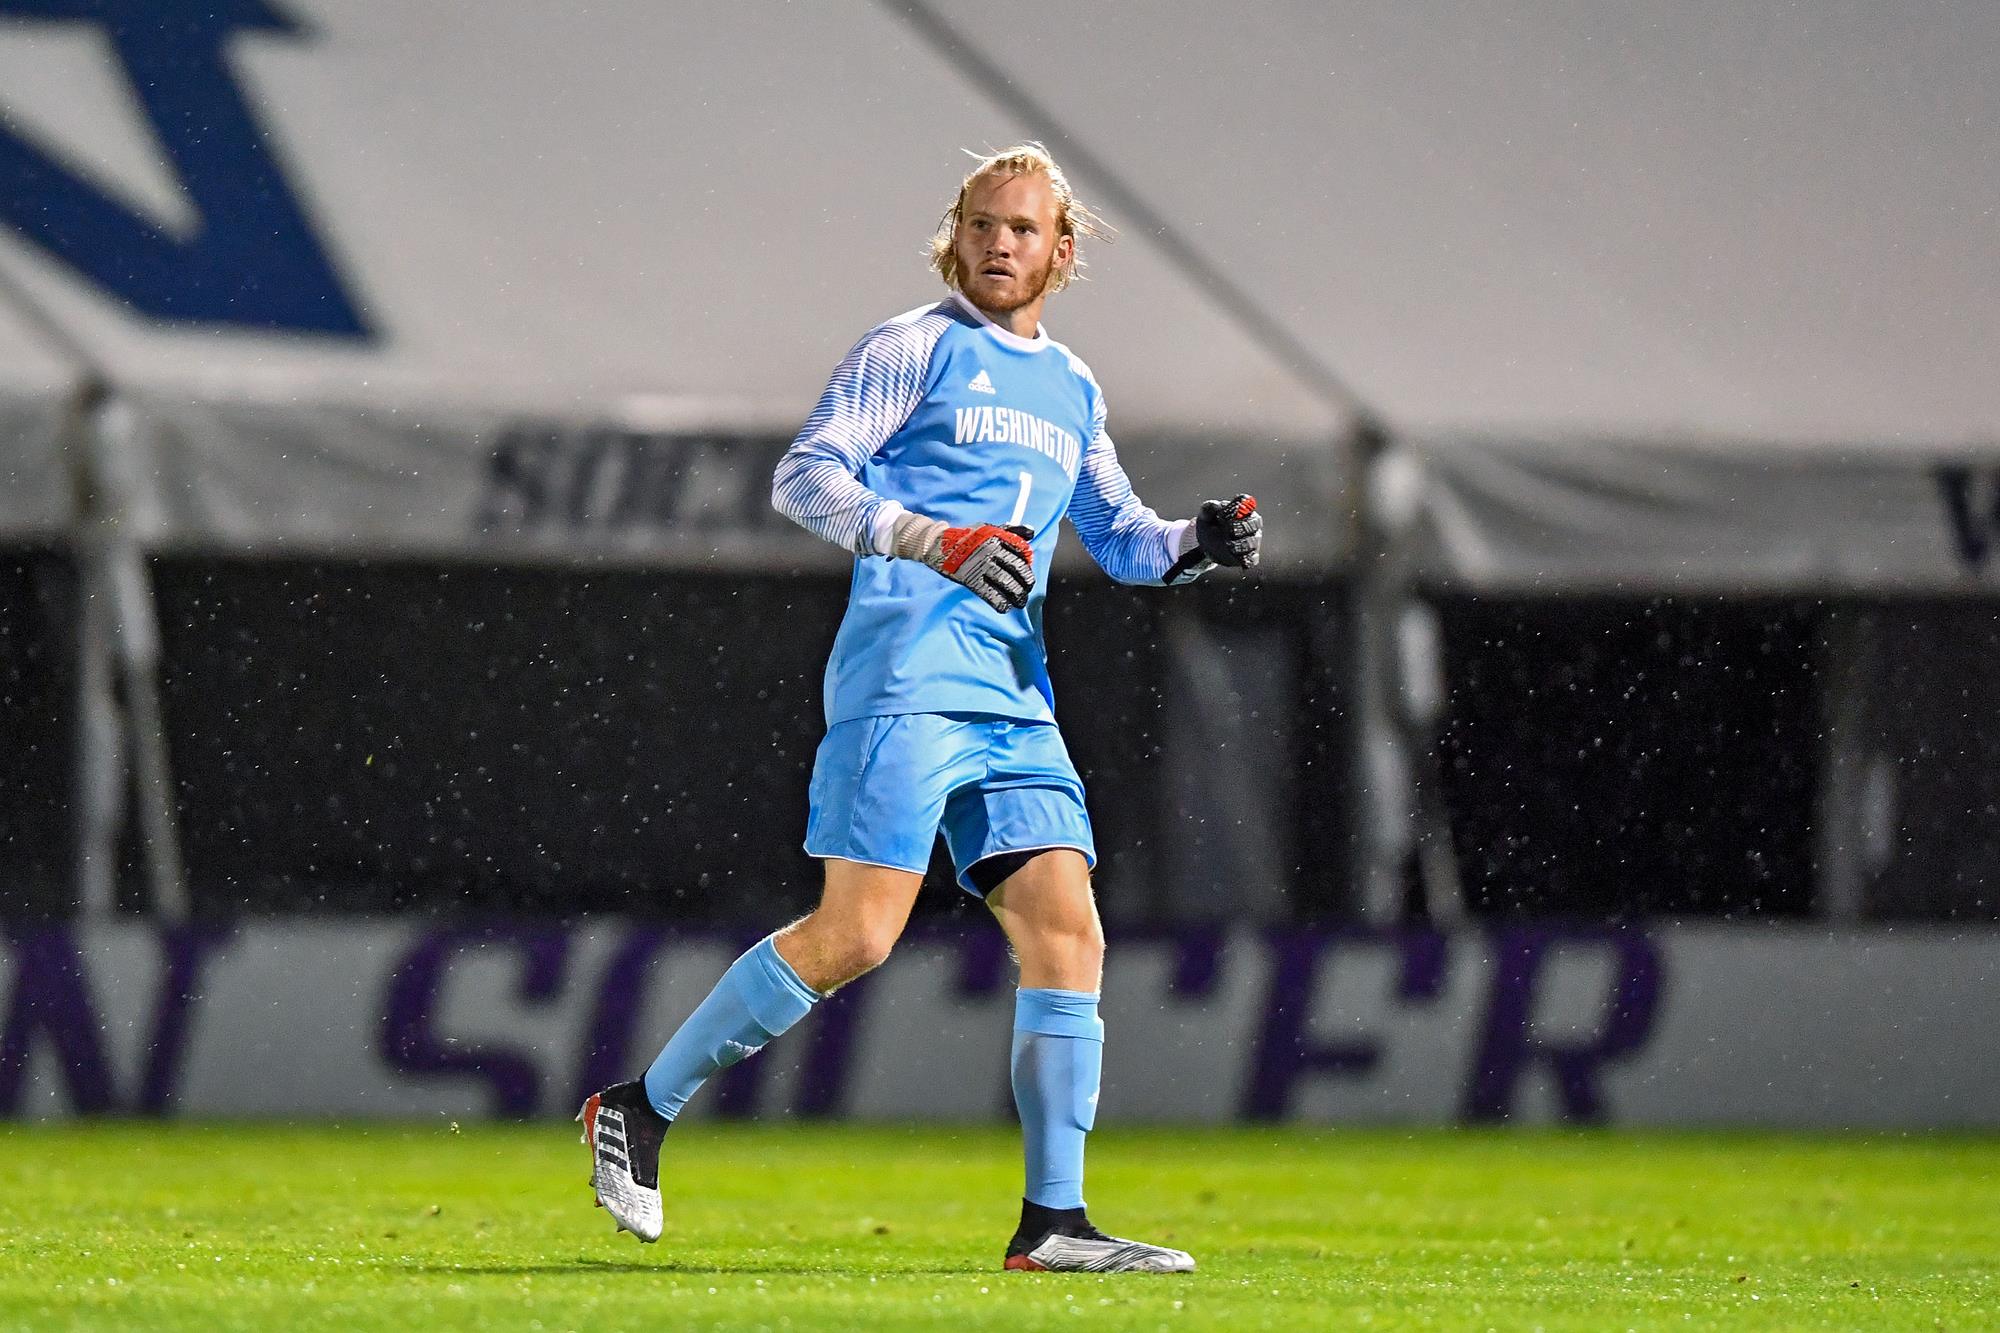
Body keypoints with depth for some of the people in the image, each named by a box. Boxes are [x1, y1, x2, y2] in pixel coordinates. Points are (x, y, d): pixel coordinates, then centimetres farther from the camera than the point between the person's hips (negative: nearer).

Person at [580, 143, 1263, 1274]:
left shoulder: (1073, 390, 22)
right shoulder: (918, 348, 1)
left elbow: (1119, 535, 32)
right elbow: (806, 476, -8)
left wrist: (1200, 543, 10)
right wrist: (940, 544, -21)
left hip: (1014, 700, 7)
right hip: (907, 674, -7)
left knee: (1068, 933, -5)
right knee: (855, 936, -14)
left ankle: (1052, 1223, -4)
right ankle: (639, 1111, -2)